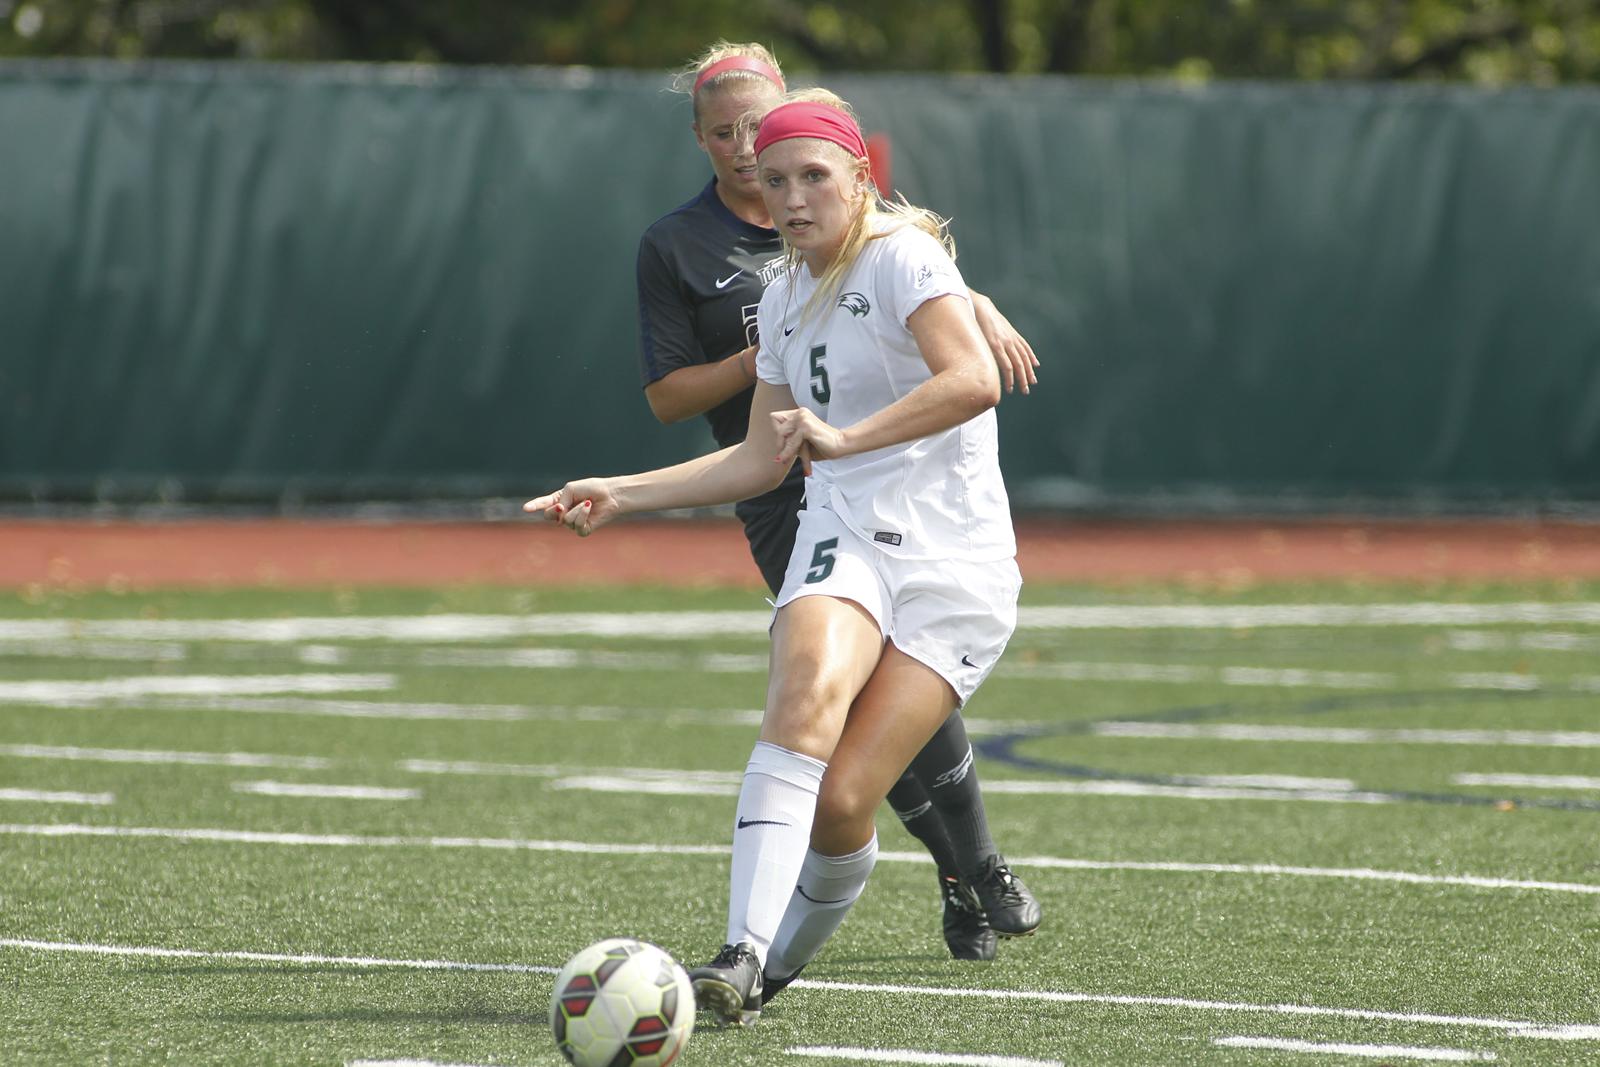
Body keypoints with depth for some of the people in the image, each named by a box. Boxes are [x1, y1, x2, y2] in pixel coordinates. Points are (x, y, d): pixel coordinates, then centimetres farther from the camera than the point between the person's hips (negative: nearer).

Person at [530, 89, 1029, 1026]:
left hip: (958, 567, -4)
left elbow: (974, 381, -23)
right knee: (808, 695, -30)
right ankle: (744, 953, -40)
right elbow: (762, 460, 26)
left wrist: (847, 437, -30)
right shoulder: (784, 299, 17)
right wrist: (622, 494, 20)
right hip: (845, 537, 5)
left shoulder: (903, 255, -7)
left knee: (843, 800, -16)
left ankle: (783, 961, 11)